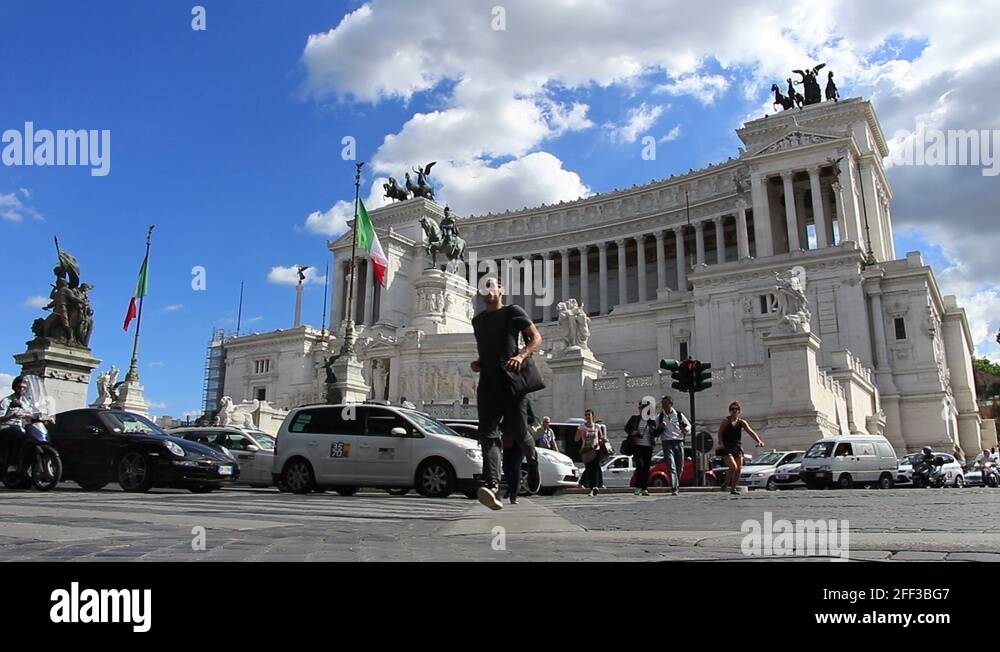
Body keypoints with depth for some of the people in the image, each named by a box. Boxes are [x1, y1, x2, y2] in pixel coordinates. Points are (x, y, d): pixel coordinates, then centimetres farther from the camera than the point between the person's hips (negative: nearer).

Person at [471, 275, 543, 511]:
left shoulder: (513, 312, 6)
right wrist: (477, 363, 14)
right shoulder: (478, 320, 23)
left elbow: (536, 338, 0)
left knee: (518, 431, 1)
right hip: (487, 383, 4)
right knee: (488, 434, -12)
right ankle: (491, 485, -24)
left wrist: (521, 355, -17)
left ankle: (532, 461, 34)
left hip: (512, 381, -4)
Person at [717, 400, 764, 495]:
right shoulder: (726, 421, -3)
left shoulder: (742, 422, 8)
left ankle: (733, 488, 15)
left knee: (738, 469, 1)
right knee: (733, 467, -19)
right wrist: (722, 445, -18)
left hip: (738, 448, 5)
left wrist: (759, 441, -17)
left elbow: (751, 432, -1)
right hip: (727, 449, -5)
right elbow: (720, 433, -8)